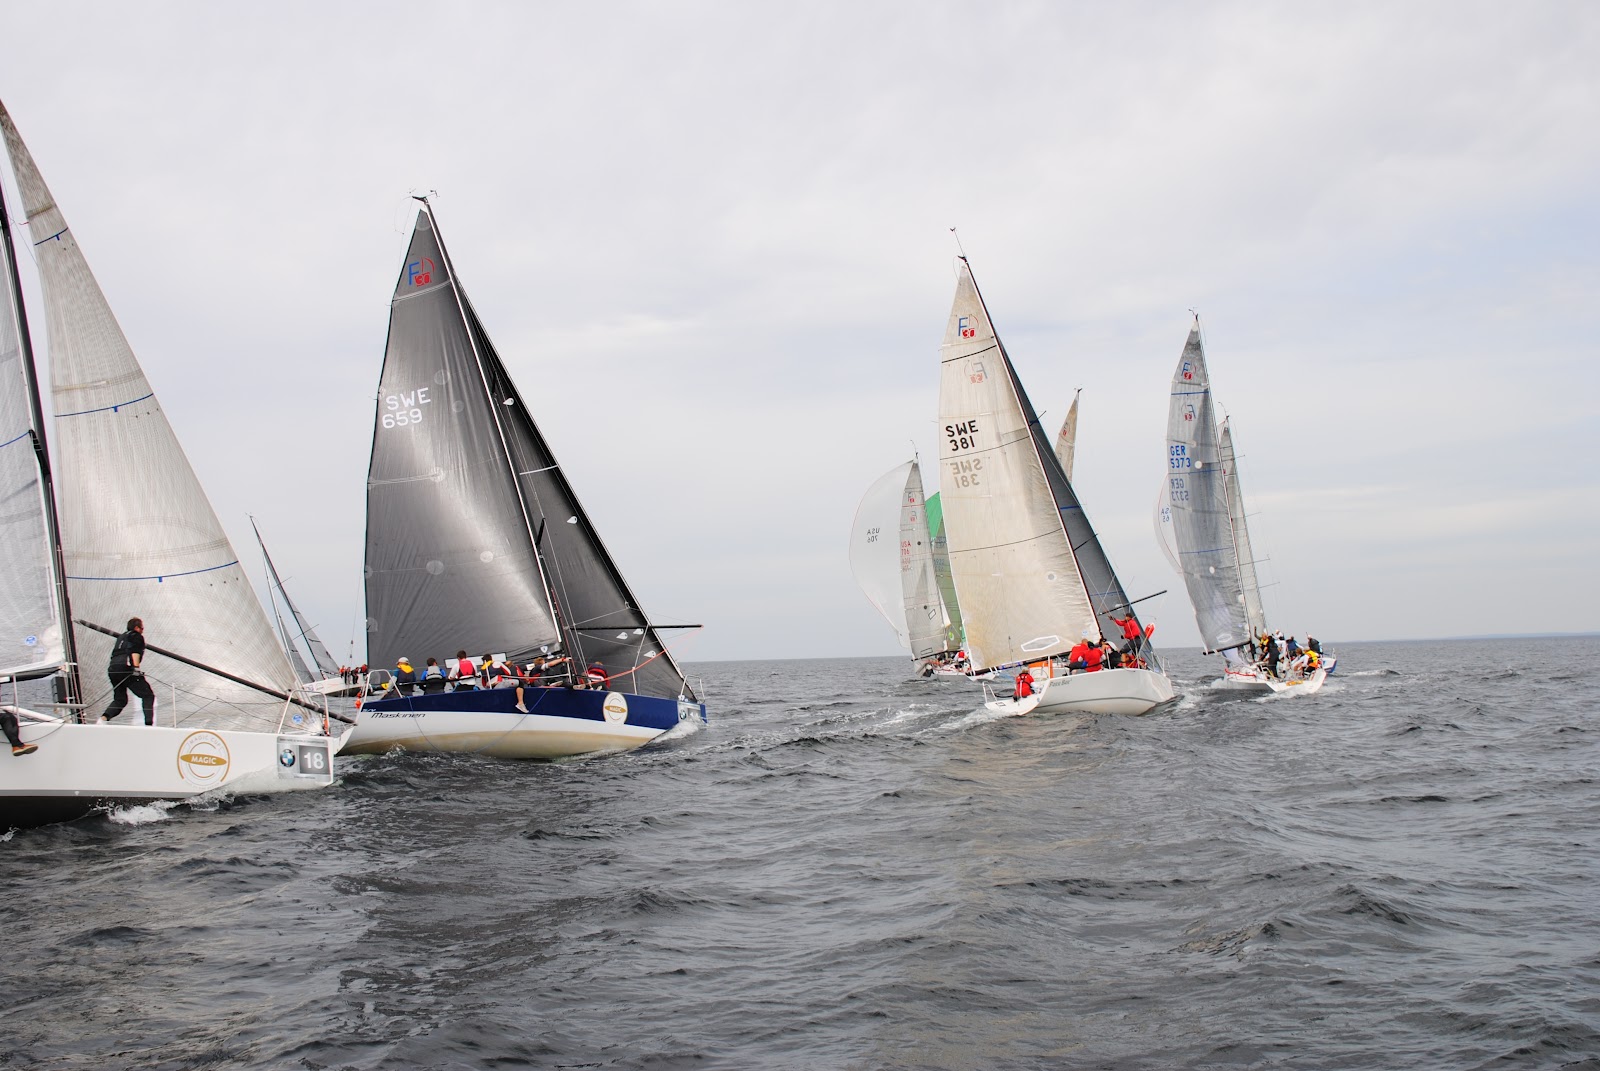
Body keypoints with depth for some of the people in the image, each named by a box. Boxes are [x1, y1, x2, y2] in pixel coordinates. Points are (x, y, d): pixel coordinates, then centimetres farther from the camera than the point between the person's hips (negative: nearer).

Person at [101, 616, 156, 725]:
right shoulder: (137, 636, 8)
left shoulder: (121, 637, 32)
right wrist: (136, 666, -20)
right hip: (126, 668, -8)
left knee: (120, 700, 18)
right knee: (148, 696, -4)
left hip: (112, 669, 8)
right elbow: (135, 651, -9)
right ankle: (149, 723, -19)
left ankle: (103, 718, -7)